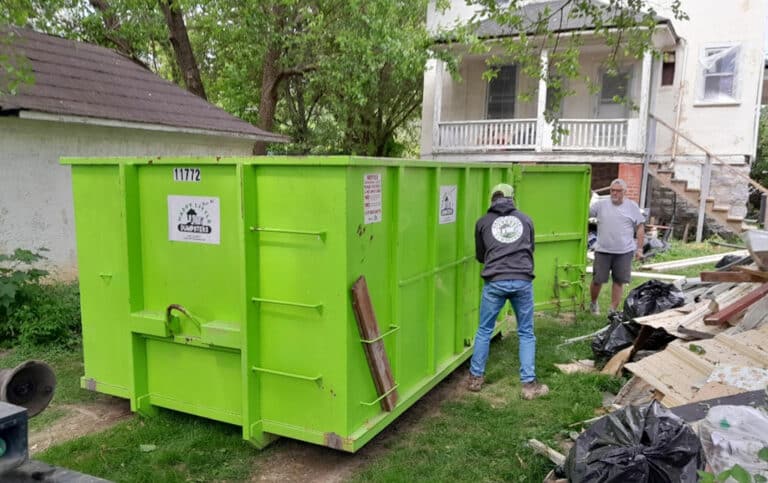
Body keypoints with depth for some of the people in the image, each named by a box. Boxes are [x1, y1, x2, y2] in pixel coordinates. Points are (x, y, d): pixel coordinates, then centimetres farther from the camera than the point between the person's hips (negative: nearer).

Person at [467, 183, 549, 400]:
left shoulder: (483, 222, 11)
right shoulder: (525, 219, 14)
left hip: (495, 282, -1)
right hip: (523, 281, 1)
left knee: (484, 330, 14)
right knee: (526, 333, 11)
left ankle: (476, 377, 23)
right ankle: (529, 383, 13)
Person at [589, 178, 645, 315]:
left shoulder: (632, 206, 2)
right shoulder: (601, 204, 1)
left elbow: (640, 227, 6)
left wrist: (639, 248, 2)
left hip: (624, 252, 1)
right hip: (603, 251, 0)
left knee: (619, 281, 6)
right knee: (597, 280, 3)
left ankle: (613, 310, 17)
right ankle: (593, 304, 29)